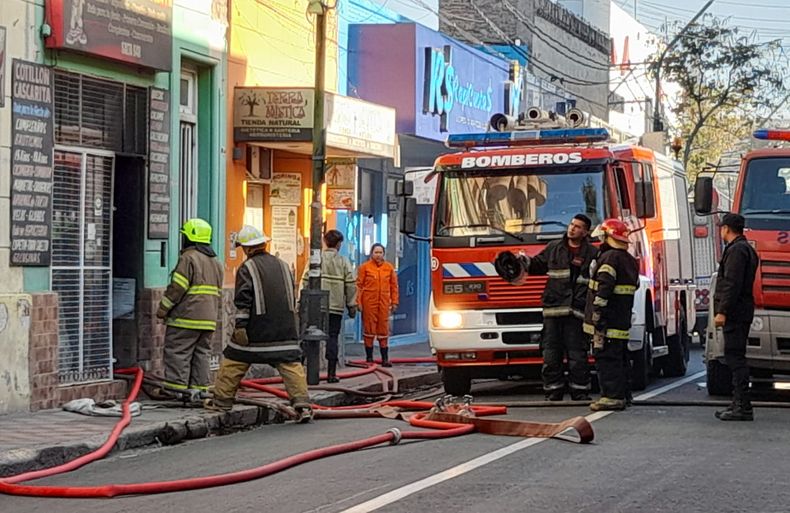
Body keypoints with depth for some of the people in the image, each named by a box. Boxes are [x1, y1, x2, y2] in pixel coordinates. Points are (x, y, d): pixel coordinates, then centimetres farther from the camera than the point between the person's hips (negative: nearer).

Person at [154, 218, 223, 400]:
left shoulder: (188, 258, -11)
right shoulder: (215, 262, 17)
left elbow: (177, 287, -15)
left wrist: (164, 307, -8)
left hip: (187, 317, -8)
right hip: (208, 317, 8)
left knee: (177, 351, -4)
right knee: (202, 353, 10)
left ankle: (174, 387, -6)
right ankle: (200, 387, 10)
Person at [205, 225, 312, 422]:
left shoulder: (247, 268, -5)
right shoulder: (282, 266, 13)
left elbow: (243, 301, -12)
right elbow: (292, 297, 19)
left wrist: (240, 326, -12)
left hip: (255, 331, -4)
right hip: (285, 330, 4)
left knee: (234, 361, 10)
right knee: (291, 363, 0)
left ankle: (222, 400, 17)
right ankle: (302, 404, -12)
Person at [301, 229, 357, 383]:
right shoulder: (344, 262, 2)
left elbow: (305, 282, -2)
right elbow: (351, 285, 1)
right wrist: (351, 306, 10)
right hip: (336, 307, 0)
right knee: (332, 338, 2)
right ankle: (331, 373, 0)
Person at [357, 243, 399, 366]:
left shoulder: (389, 267, 9)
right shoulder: (365, 267, 0)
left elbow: (394, 285, 11)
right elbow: (359, 285, -2)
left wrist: (394, 302, 6)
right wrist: (358, 302, -8)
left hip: (384, 302, 2)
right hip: (369, 302, -2)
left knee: (384, 329, 3)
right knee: (369, 328, 1)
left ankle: (385, 358, 7)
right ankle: (369, 357, 9)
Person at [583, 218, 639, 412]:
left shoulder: (609, 258, -13)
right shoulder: (630, 260, 17)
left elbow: (603, 288, -23)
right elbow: (634, 286, 23)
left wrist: (597, 314, -23)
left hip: (608, 321, -9)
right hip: (623, 320, 9)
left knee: (606, 357, -9)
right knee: (619, 357, 15)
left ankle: (612, 396, -12)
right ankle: (622, 394, 19)